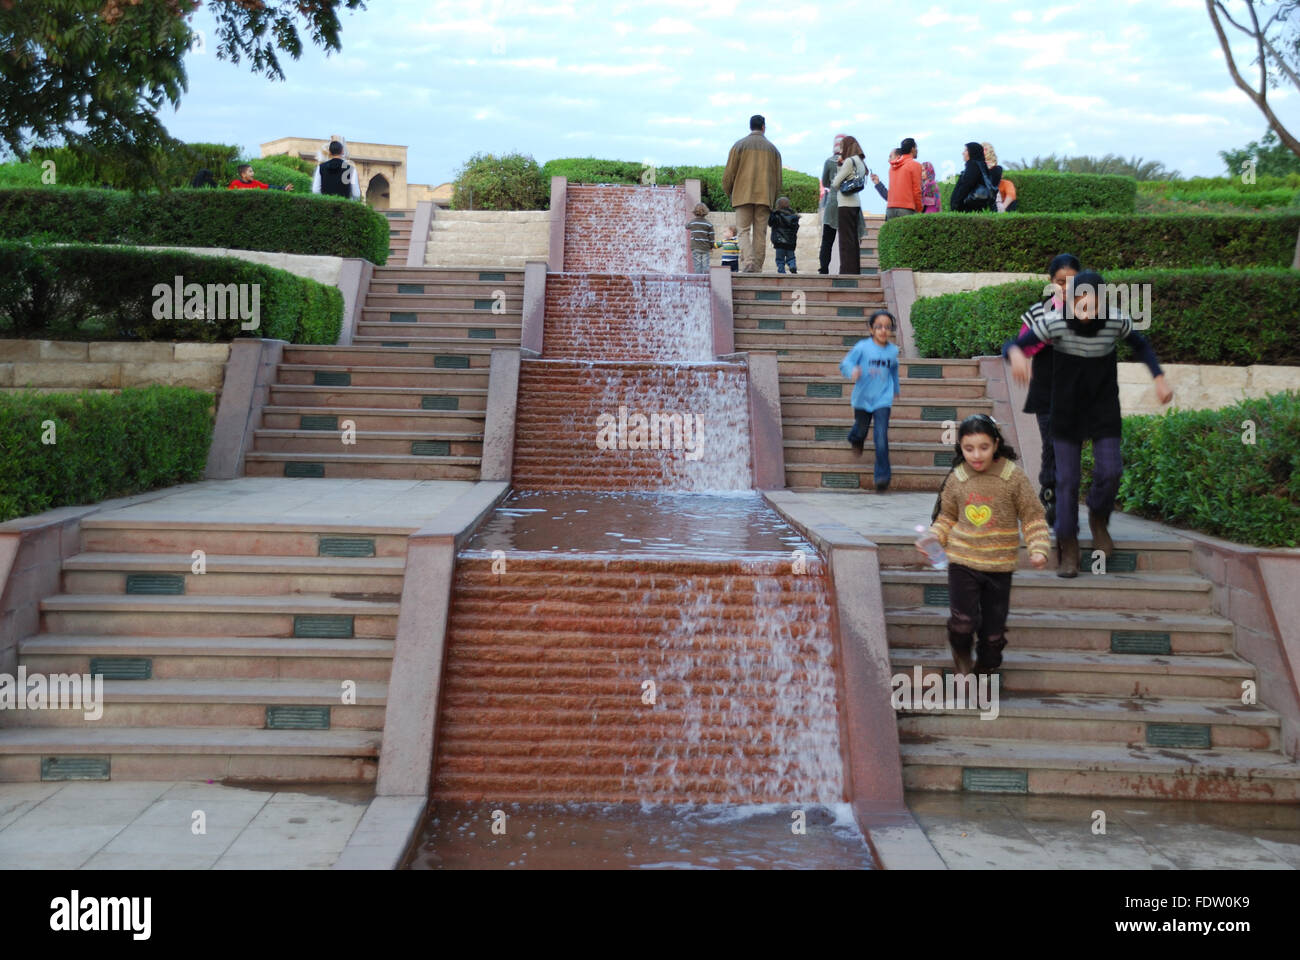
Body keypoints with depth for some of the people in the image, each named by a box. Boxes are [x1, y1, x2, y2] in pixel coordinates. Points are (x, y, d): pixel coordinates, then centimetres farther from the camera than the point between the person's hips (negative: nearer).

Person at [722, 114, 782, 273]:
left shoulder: (739, 145, 5)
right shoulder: (773, 149, 12)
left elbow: (729, 173, 0)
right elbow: (778, 178, 11)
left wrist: (728, 192, 13)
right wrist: (773, 200, 19)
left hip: (743, 195, -2)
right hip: (765, 197, 2)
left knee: (743, 231, -2)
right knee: (760, 233, 3)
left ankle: (749, 262, -23)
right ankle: (757, 268, 0)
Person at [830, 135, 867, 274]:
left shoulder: (849, 161, -10)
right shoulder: (860, 162, 15)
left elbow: (835, 184, -11)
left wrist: (832, 184, 13)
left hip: (846, 204, -8)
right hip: (856, 204, 8)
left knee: (846, 238, -8)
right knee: (854, 238, 10)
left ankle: (848, 270, -10)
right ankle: (855, 269, 13)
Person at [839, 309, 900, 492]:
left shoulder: (893, 350, 2)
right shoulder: (862, 347, -9)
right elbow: (845, 363, -12)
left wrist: (896, 390, 35)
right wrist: (853, 371, -35)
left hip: (883, 400, 1)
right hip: (862, 398, -1)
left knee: (881, 437, -10)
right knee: (861, 429, 17)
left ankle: (882, 476, -5)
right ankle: (856, 440, 57)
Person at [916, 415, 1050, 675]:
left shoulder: (1014, 477, -7)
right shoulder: (956, 479, -2)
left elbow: (1032, 516, -1)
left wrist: (1038, 549, -12)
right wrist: (933, 537, -5)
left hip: (1000, 564, 0)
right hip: (962, 559, 0)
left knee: (994, 625, 10)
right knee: (964, 619, -11)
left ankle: (986, 666, 35)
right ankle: (961, 653, 23)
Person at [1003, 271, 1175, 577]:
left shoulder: (1116, 323, -13)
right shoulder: (1054, 322, -19)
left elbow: (1141, 345, 8)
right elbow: (1011, 345, -17)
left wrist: (1159, 378, -1)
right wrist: (1015, 353, -41)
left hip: (1104, 412, 1)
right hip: (1067, 411, -1)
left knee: (1110, 472, -10)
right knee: (1067, 480, -2)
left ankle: (1098, 520, 22)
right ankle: (1068, 548, 10)